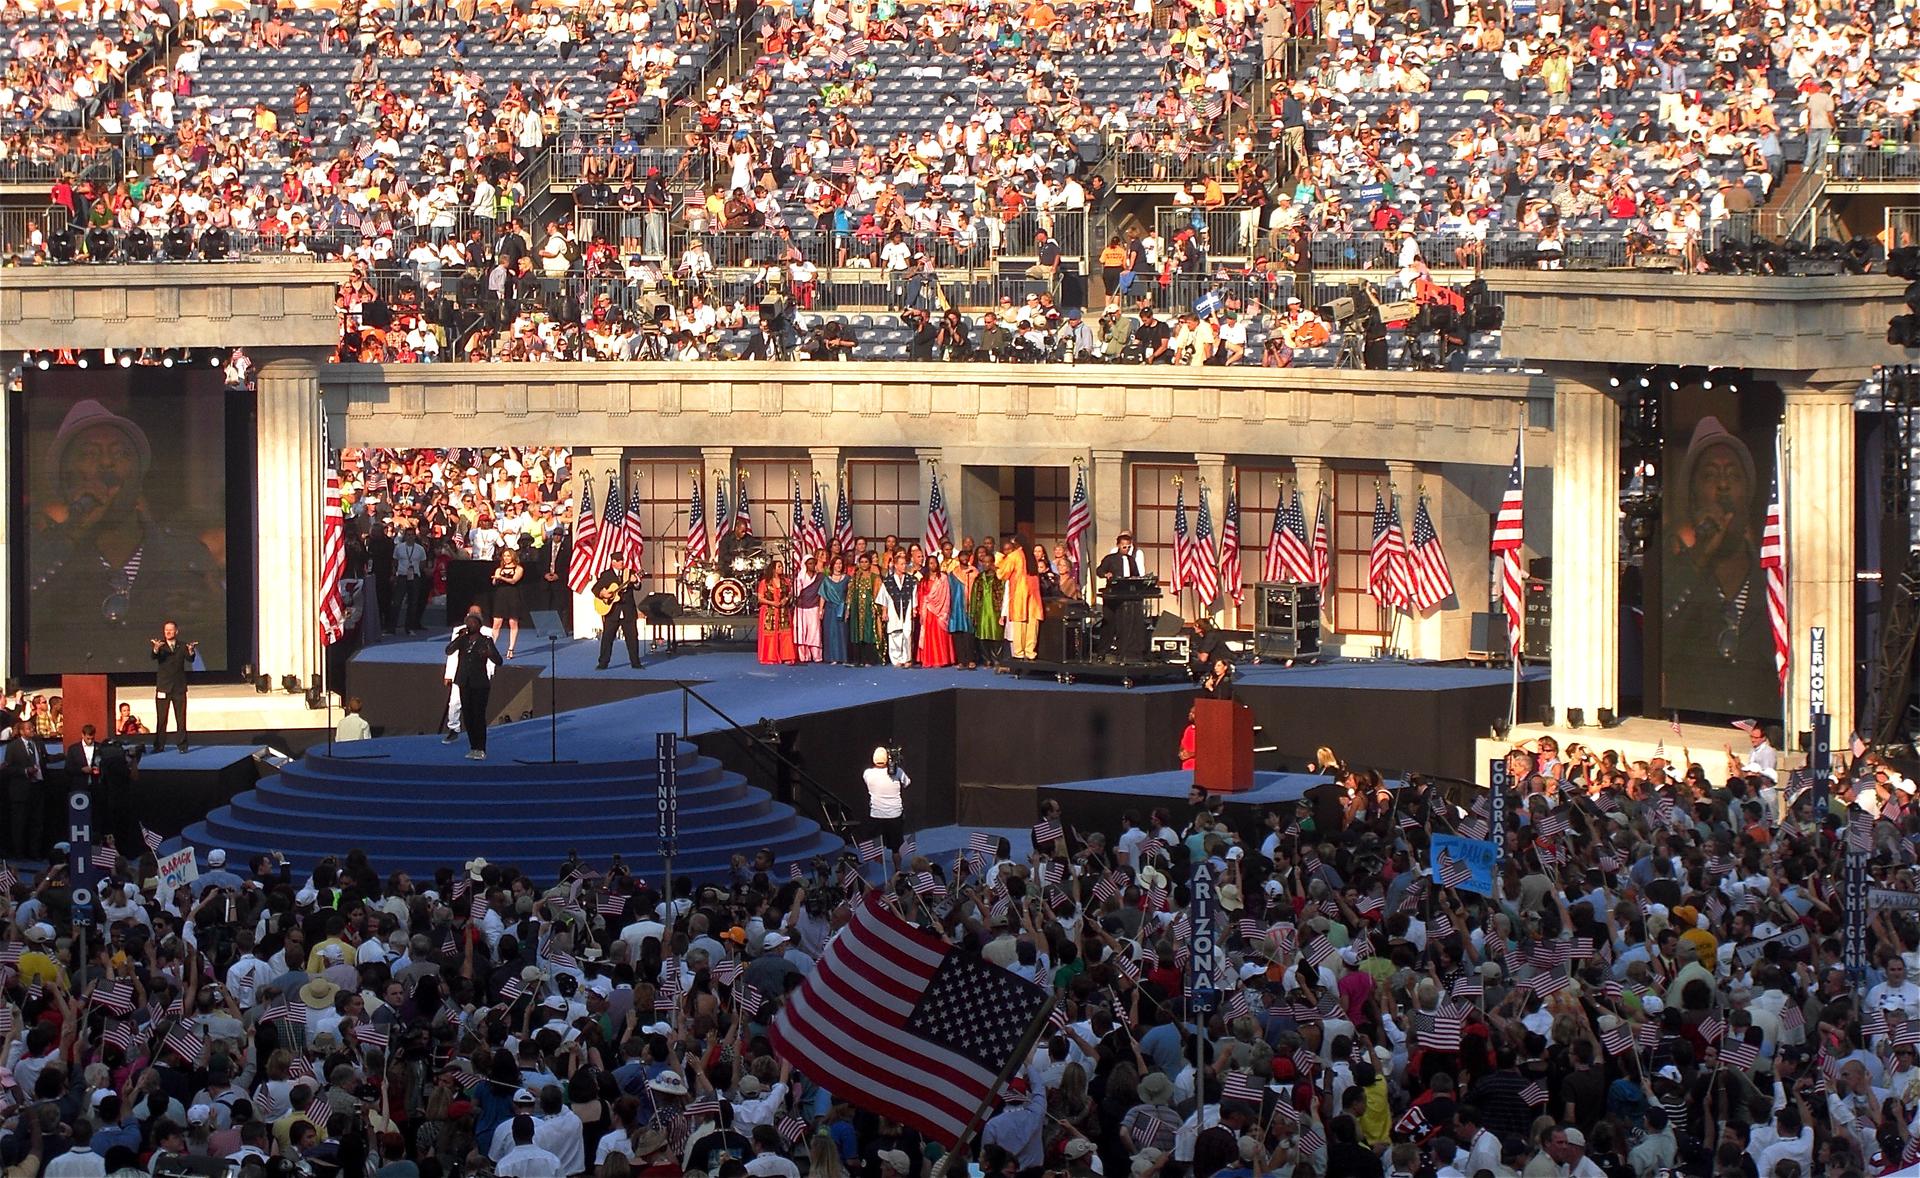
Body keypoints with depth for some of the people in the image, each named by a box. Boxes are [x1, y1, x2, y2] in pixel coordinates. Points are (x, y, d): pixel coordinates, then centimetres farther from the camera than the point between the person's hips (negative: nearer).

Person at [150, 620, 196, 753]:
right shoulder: (161, 646, 1)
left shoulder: (182, 646, 3)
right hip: (163, 687, 0)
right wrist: (156, 649, -40)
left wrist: (191, 651, -34)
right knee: (161, 718, 1)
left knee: (181, 718, 2)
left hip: (179, 687, 0)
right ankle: (159, 745, 6)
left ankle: (182, 745, 7)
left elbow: (190, 660, -11)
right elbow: (154, 657, -17)